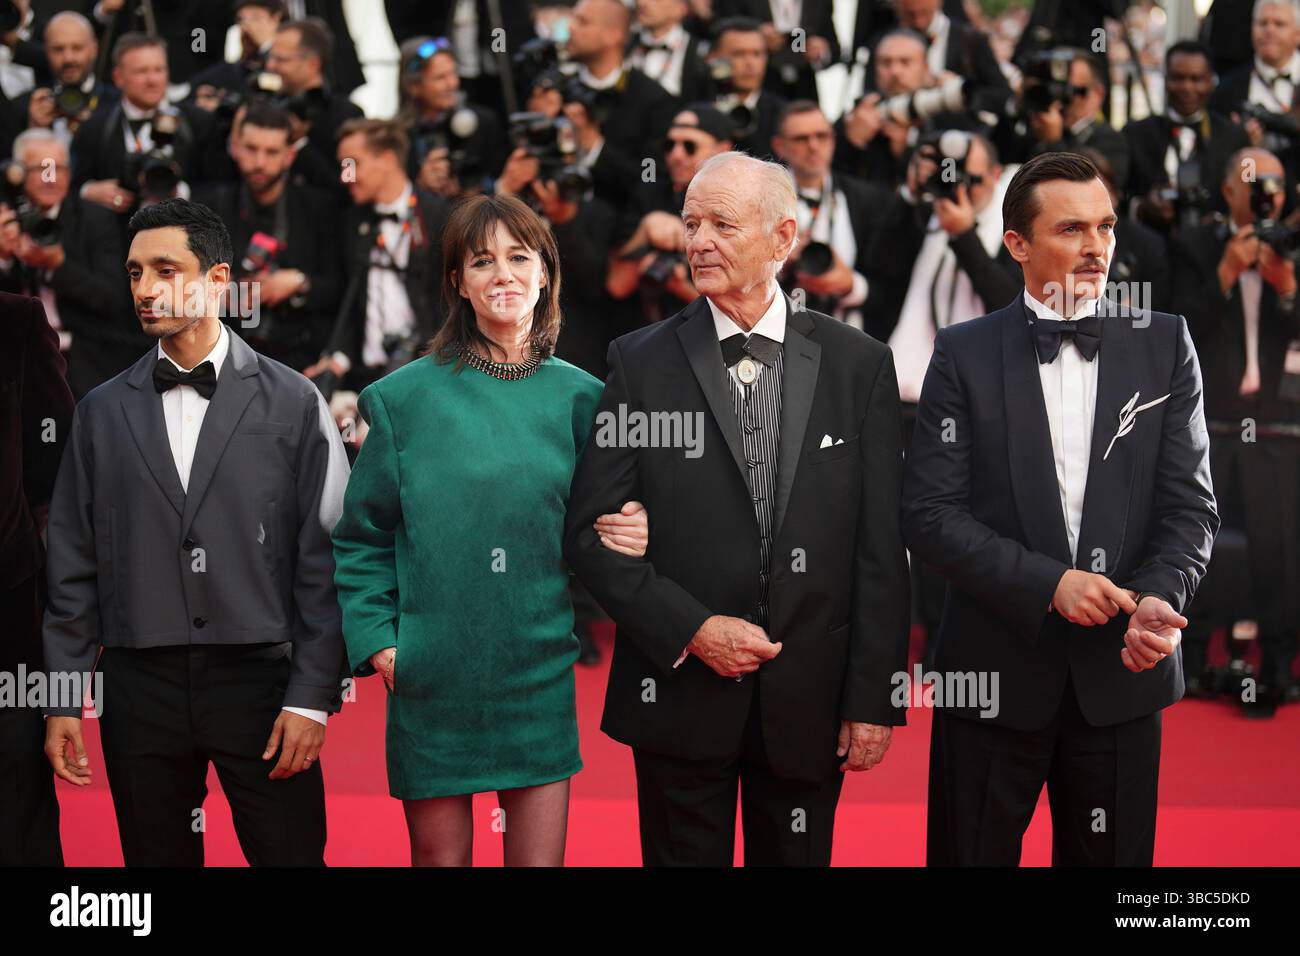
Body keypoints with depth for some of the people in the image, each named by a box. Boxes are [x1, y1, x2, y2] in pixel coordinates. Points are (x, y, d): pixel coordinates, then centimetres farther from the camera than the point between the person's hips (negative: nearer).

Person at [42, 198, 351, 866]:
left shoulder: (292, 402, 2)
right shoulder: (102, 411, 9)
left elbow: (324, 559, -1)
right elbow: (73, 564, 10)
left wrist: (312, 697, -7)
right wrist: (62, 700, 4)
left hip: (259, 682, -2)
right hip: (141, 689, 2)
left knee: (290, 854, -2)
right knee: (157, 858, 7)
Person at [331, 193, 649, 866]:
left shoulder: (579, 398, 5)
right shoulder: (408, 396, 0)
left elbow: (595, 531, 13)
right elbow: (361, 538, 5)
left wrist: (628, 540, -9)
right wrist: (377, 640, -6)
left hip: (539, 677, 1)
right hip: (431, 677, -1)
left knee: (539, 856, 3)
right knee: (438, 854, 7)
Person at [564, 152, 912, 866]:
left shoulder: (859, 365, 2)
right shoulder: (642, 363, 0)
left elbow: (881, 549, 1)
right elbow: (591, 532, -2)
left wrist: (872, 700, -3)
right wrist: (692, 631, -12)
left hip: (808, 702, 1)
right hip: (681, 695, -1)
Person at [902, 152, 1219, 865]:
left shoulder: (1164, 345, 5)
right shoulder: (964, 354, 0)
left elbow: (1189, 504, 1)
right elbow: (930, 513, -6)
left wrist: (1159, 596, -18)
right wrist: (1050, 585, -16)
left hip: (1123, 672, 1)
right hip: (995, 669, -1)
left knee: (1112, 857, 9)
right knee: (971, 855, 7)